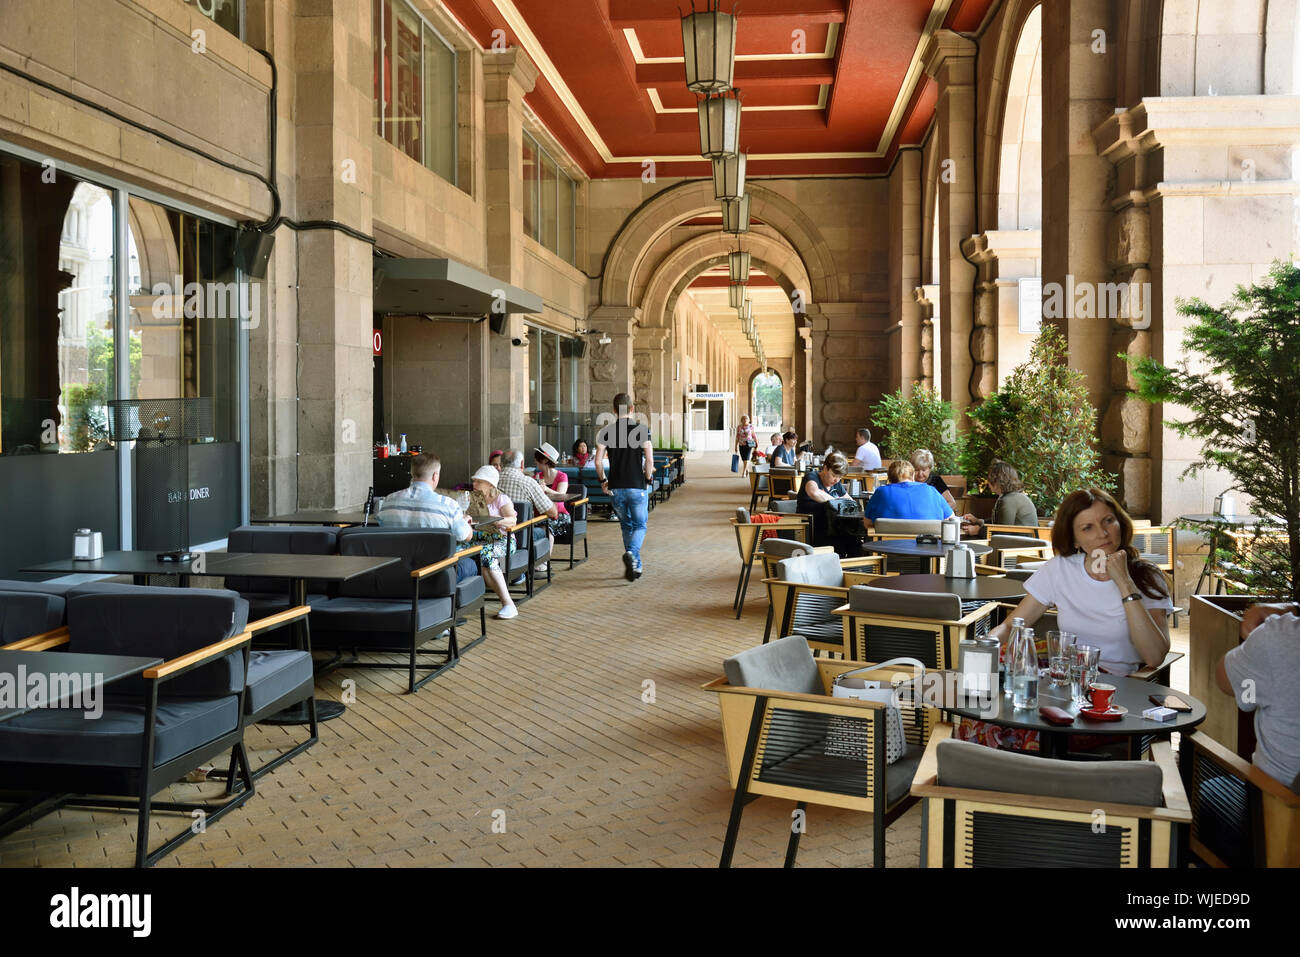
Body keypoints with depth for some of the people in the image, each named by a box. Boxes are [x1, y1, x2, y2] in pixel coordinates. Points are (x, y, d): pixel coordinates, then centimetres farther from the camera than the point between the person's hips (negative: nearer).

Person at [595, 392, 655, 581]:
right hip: (637, 487, -3)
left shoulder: (606, 431, 1)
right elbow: (649, 460, -11)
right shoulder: (641, 429, -6)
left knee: (627, 526, 17)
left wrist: (603, 481, 10)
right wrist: (648, 479, 4)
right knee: (639, 526, 7)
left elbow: (598, 461, -4)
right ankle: (631, 553, -21)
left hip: (616, 488, 3)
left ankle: (635, 566, 19)